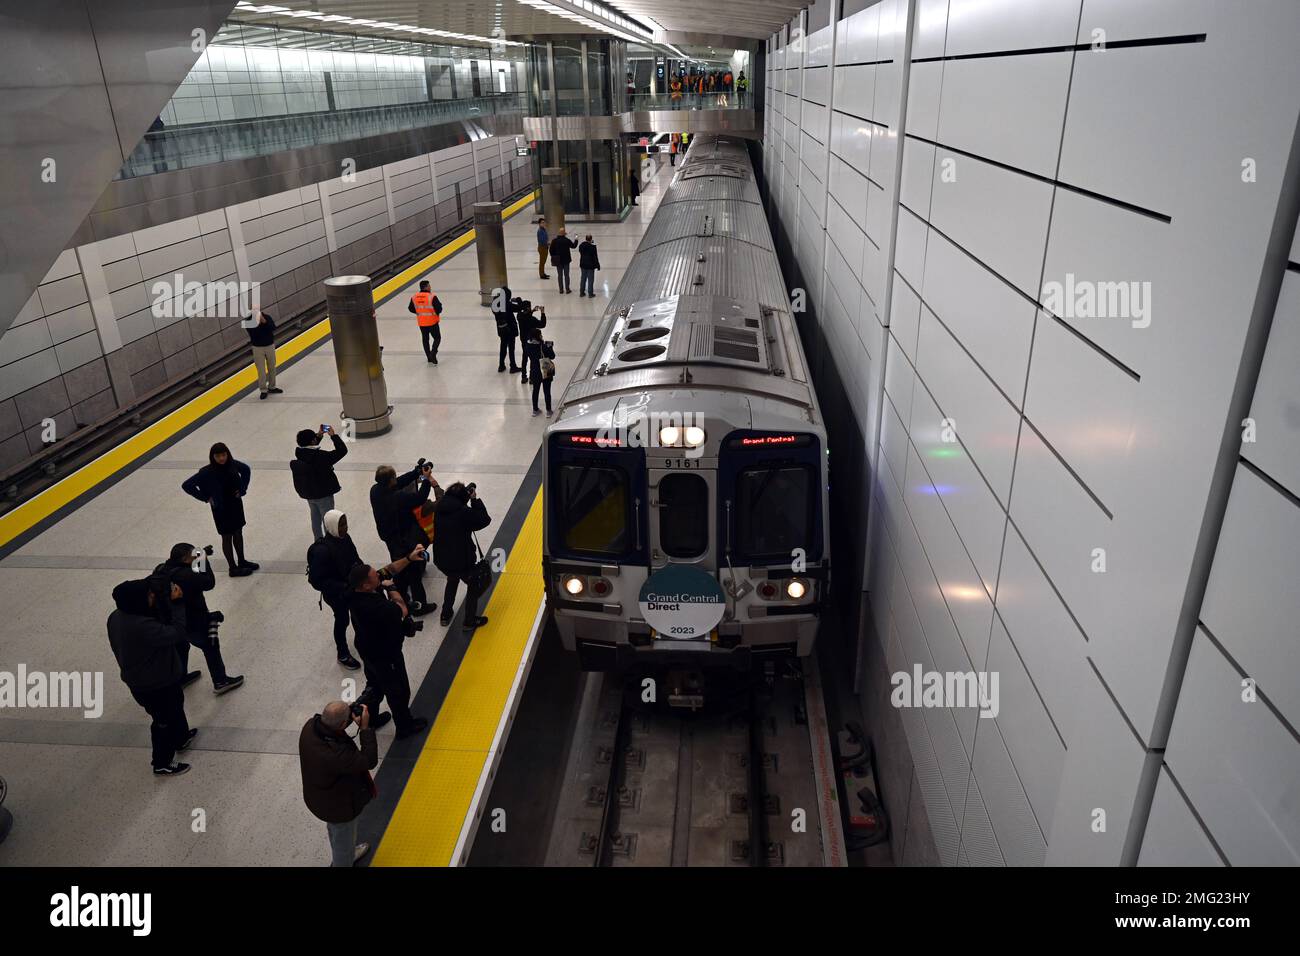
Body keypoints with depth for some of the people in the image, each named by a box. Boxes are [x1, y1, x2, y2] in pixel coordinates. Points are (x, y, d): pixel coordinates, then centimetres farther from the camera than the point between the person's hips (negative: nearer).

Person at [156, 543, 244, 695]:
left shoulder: (160, 570, -7)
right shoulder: (186, 575, -33)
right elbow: (209, 583, -22)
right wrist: (203, 560, -17)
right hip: (192, 623, -8)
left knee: (181, 646, 31)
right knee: (211, 648, 10)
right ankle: (220, 682, 21)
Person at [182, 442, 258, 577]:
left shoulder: (233, 465, -11)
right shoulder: (207, 472, -23)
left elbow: (246, 470, 10)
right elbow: (187, 485, -18)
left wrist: (242, 488, 2)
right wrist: (206, 498, -14)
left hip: (236, 504, 5)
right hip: (221, 508, -5)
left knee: (238, 533, 19)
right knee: (227, 537, 8)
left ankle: (241, 561, 36)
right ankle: (233, 568, 20)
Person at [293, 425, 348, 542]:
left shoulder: (300, 454, -9)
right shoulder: (320, 456, -29)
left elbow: (308, 446, 14)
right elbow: (342, 450, -25)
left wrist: (319, 435, 7)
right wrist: (333, 435, -17)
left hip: (308, 494, 7)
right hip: (324, 495, -7)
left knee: (315, 519, 22)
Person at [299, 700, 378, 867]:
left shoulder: (310, 726, -25)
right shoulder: (334, 754, -46)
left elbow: (329, 726, -2)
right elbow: (368, 761, -34)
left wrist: (349, 713, -19)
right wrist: (365, 728, -32)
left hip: (319, 795, 8)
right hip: (339, 804, -8)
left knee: (335, 829, 36)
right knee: (344, 839, 22)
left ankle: (344, 855, 63)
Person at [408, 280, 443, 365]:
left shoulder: (414, 297, -4)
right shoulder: (432, 297, -20)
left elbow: (410, 308, 7)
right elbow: (439, 309, -20)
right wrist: (437, 313, 3)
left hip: (421, 323, 5)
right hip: (432, 322, -5)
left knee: (425, 339, 18)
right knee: (437, 338, 11)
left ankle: (429, 358, 25)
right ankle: (433, 353, -10)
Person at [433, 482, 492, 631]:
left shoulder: (439, 508, -6)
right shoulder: (464, 512, -25)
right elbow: (485, 520, -14)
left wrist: (465, 491, 1)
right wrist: (475, 500, -9)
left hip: (441, 558, 6)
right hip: (462, 559, -6)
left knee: (452, 580, 35)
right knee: (473, 585, 20)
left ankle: (445, 616, 43)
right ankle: (470, 621, 27)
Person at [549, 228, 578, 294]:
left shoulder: (554, 241, -7)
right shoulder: (567, 240, -12)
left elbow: (551, 250, -4)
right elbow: (574, 246, 2)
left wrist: (553, 258, 9)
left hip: (558, 261, 1)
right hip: (566, 260, -1)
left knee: (560, 275, 9)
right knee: (566, 275, 7)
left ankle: (561, 290, 11)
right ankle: (567, 289, 10)